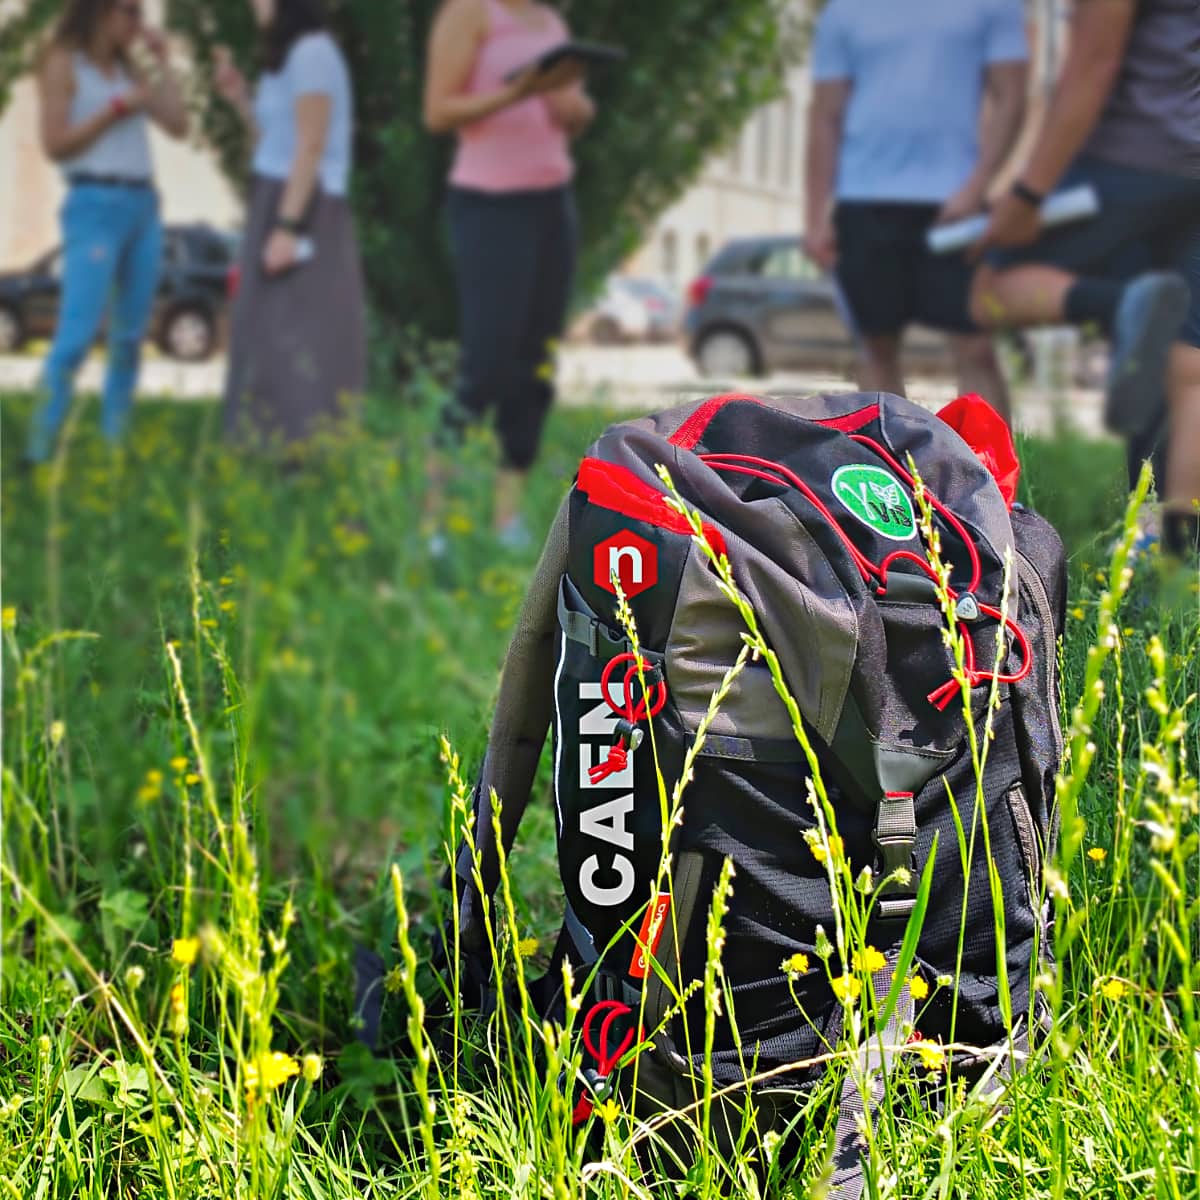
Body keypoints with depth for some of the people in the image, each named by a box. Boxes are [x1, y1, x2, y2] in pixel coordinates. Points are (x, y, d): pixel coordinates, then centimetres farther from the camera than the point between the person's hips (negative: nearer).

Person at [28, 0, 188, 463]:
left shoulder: (129, 68, 17)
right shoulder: (62, 64, -1)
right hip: (95, 206, -7)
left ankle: (114, 442, 12)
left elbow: (178, 126, 10)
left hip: (144, 206, 7)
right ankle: (40, 450, -12)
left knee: (130, 337, 6)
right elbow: (55, 144, -8)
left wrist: (161, 62, 8)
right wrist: (117, 107, -10)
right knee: (77, 336, -14)